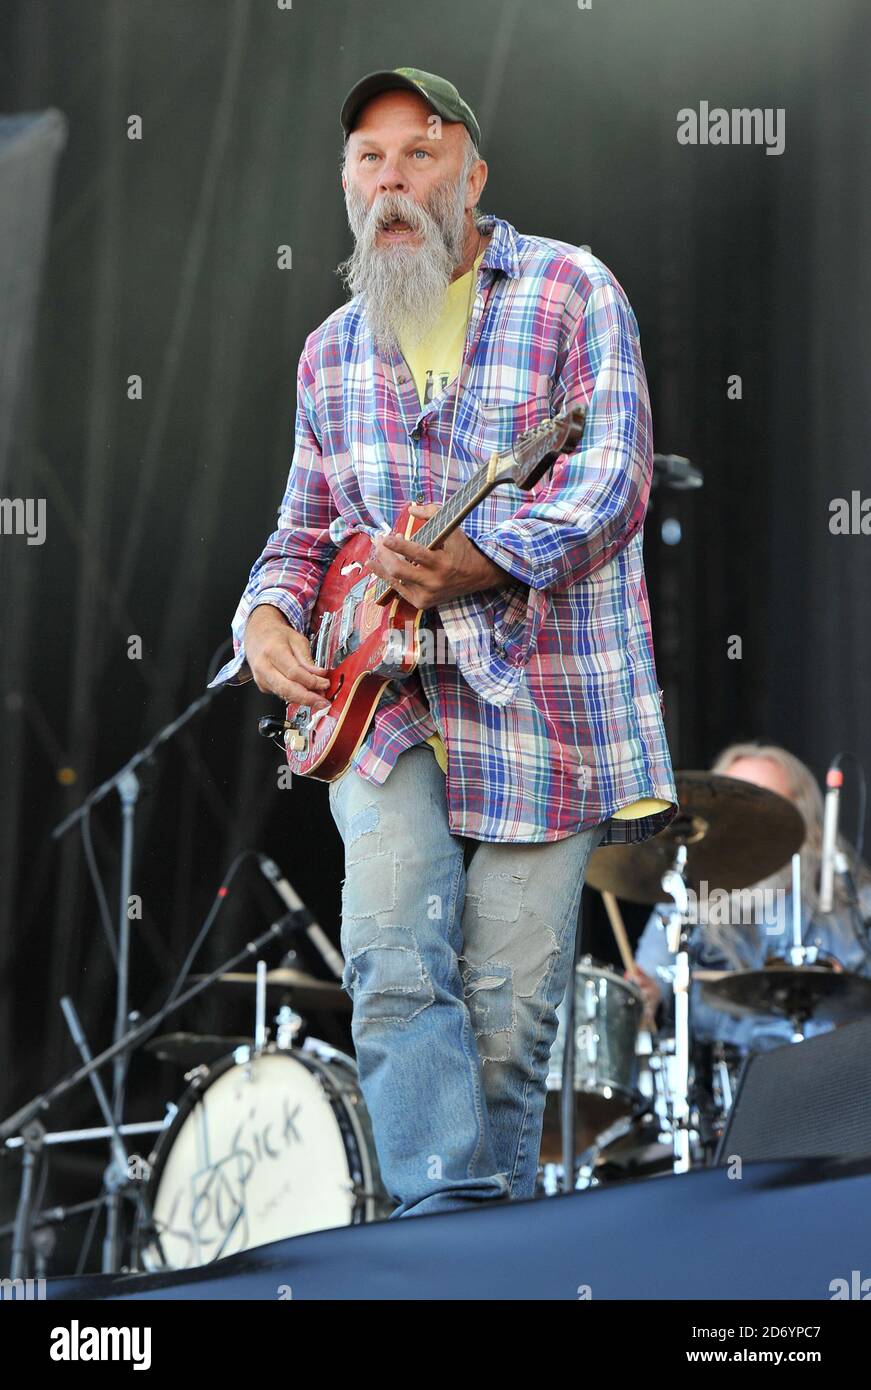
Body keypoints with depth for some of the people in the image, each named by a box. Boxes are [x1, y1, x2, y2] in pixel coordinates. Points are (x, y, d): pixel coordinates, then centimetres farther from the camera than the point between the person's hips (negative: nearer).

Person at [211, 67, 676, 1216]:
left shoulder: (572, 293, -1)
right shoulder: (332, 352, 16)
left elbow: (614, 479, -12)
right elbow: (307, 527, 25)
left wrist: (478, 561, -26)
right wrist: (268, 618, 3)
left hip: (545, 701, -3)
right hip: (383, 697, 3)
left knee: (507, 1005, -1)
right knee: (395, 964, -17)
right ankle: (450, 1217, -16)